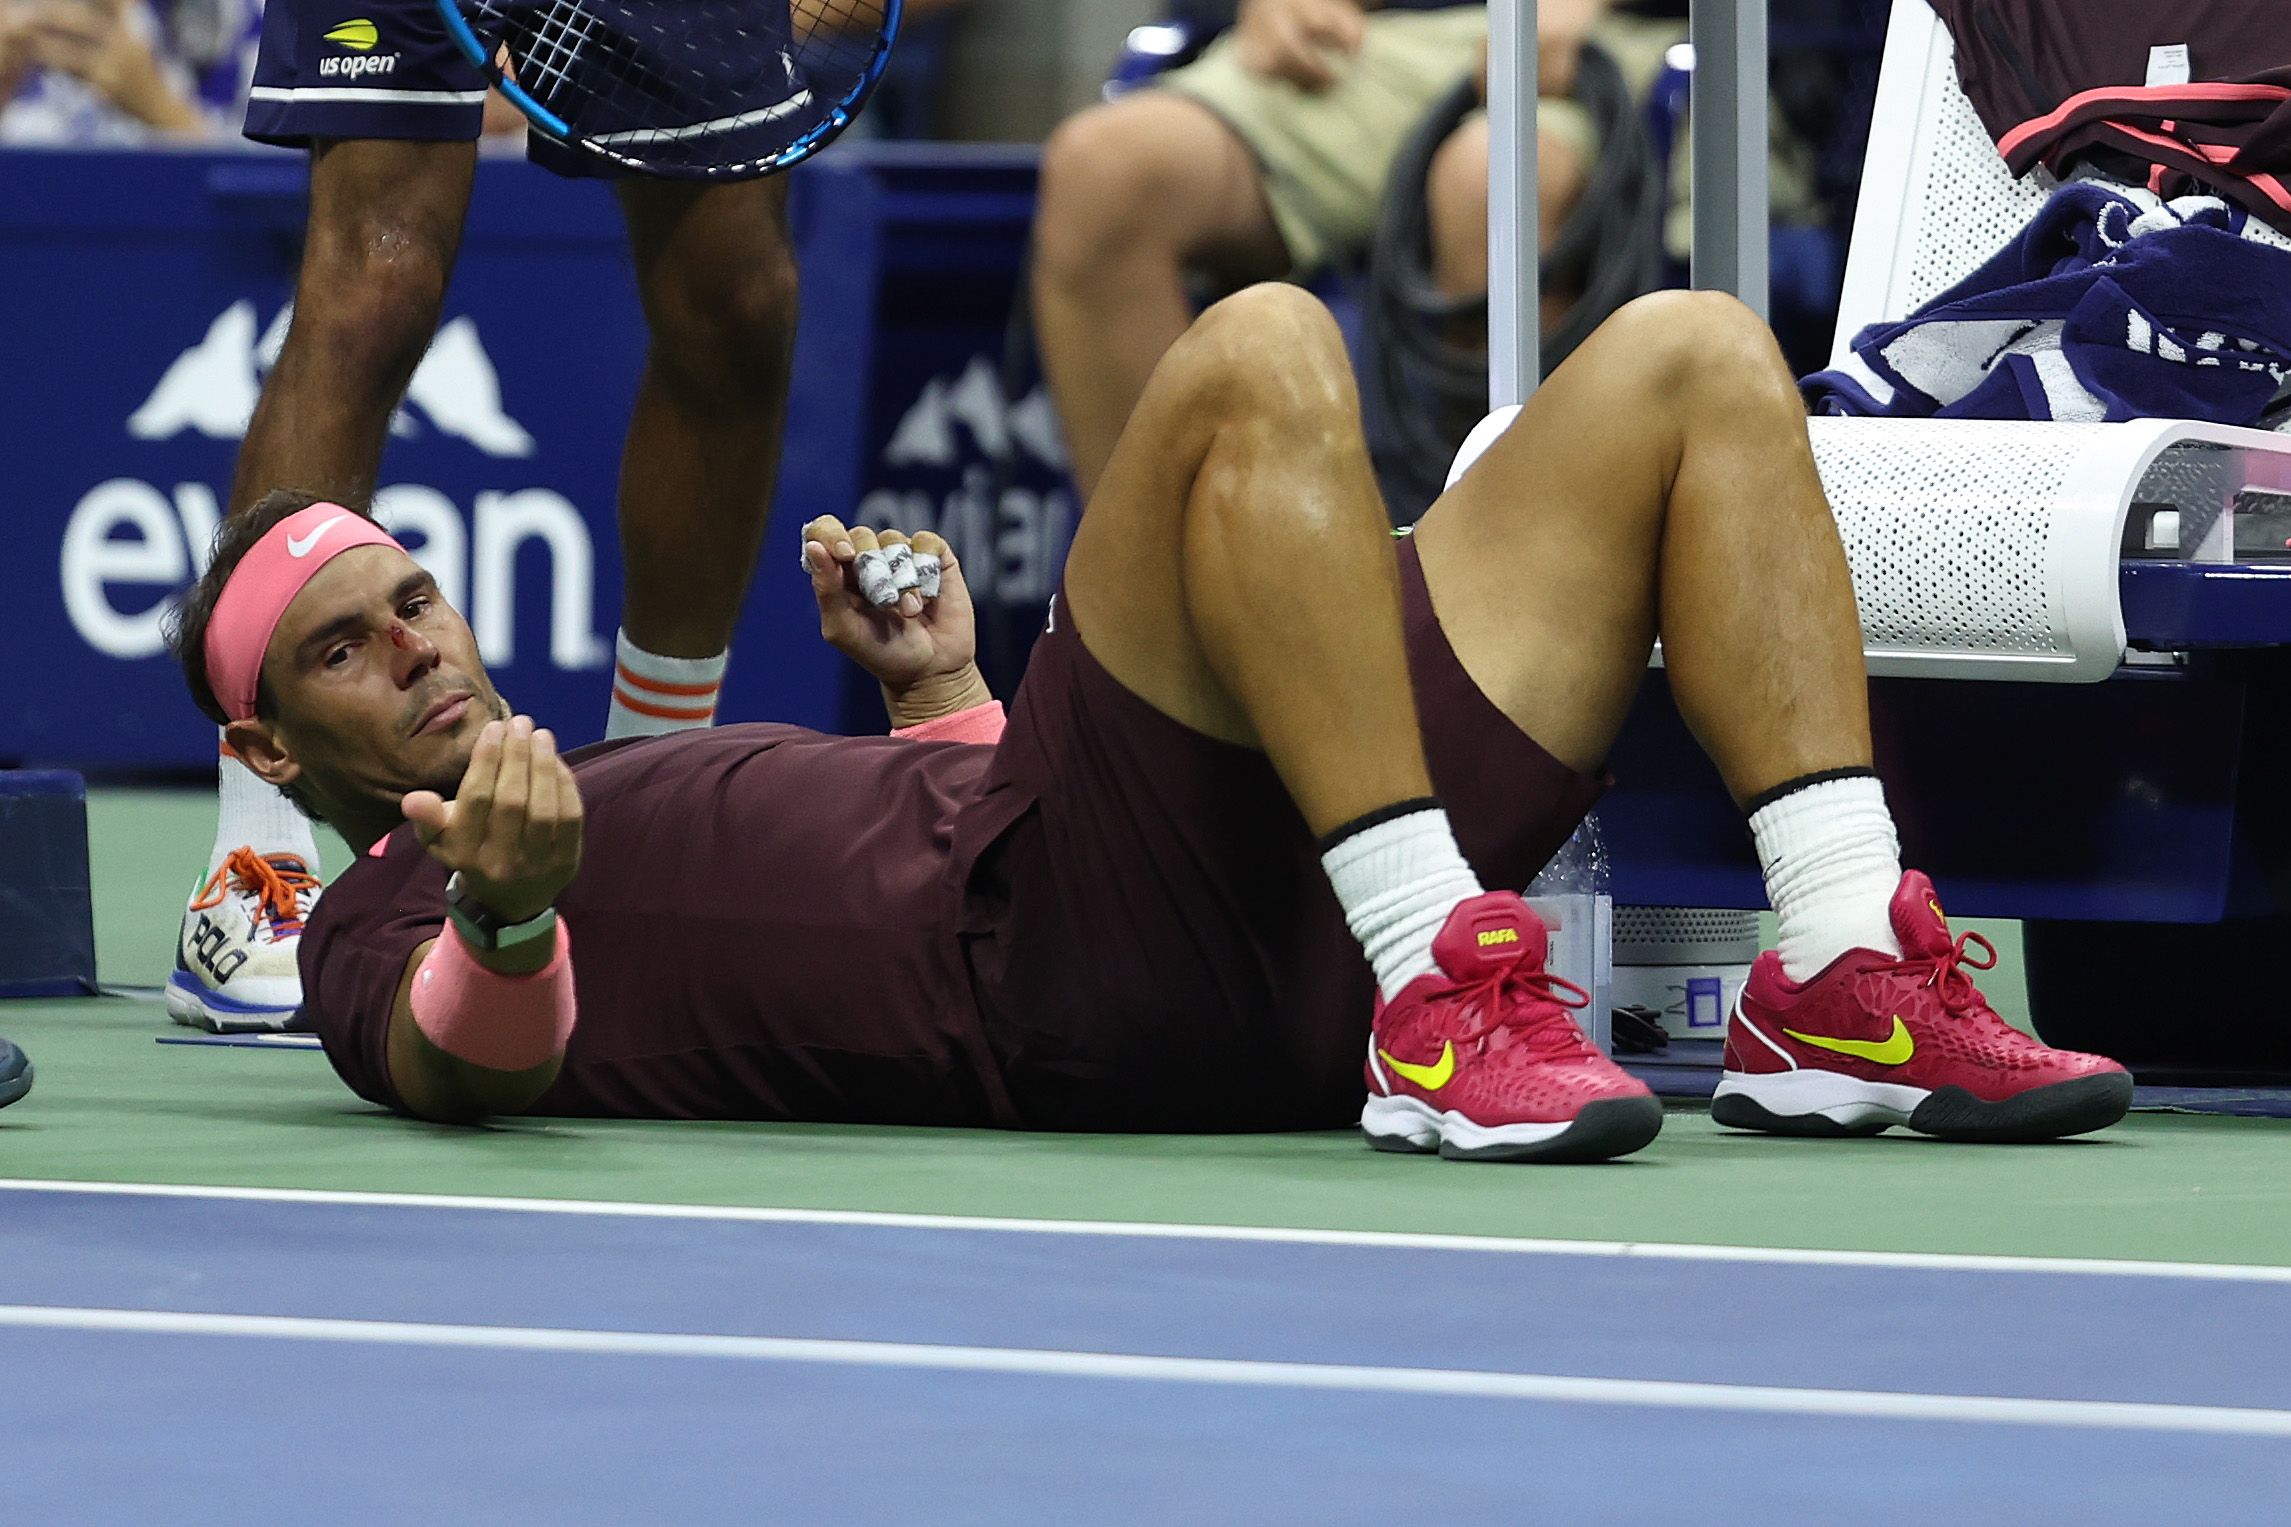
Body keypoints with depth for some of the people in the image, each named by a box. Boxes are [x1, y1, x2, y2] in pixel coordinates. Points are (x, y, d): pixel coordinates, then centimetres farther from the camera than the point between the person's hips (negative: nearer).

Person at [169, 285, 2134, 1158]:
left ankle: (1845, 984, -9)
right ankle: (1443, 1006, -32)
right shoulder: (391, 928, 10)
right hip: (1083, 987, -9)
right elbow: (479, 1058, -14)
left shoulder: (658, 786, 36)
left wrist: (943, 690, 31)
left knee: (1690, 360, 8)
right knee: (1256, 354, -26)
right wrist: (500, 917, -34)